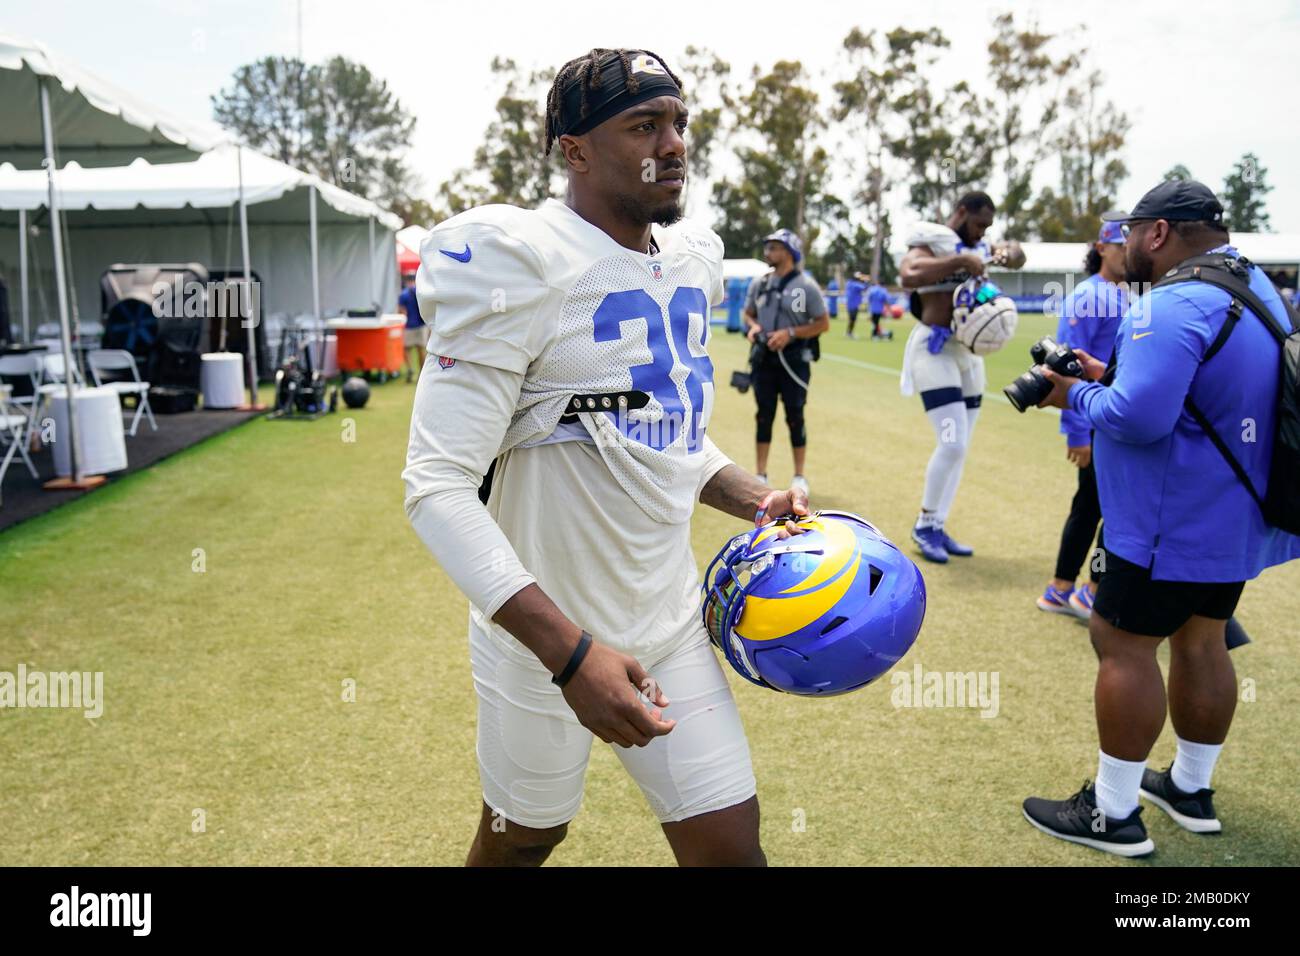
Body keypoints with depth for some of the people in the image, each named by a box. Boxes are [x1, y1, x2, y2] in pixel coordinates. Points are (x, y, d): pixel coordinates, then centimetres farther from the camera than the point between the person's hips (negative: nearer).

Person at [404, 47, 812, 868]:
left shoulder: (692, 261, 5)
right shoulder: (523, 265, -19)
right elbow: (439, 489, -22)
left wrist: (757, 501, 1)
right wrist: (570, 652, -29)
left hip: (671, 621, 6)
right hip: (545, 638, -6)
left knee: (731, 844, 11)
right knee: (526, 836, 18)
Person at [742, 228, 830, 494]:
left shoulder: (806, 285, -8)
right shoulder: (759, 284, 6)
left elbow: (823, 323, -6)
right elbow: (748, 313, 19)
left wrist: (790, 333, -17)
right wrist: (753, 326, -5)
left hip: (793, 359, -4)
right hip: (763, 357, 4)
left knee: (795, 417, 2)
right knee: (764, 415, 8)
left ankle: (799, 477, 14)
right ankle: (760, 475, 17)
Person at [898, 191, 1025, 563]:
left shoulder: (975, 248, 13)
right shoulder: (930, 245, -10)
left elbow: (1017, 255, 26)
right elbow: (908, 276, -32)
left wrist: (1007, 254, 2)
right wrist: (959, 261, -27)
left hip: (969, 352, 9)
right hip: (935, 349, -9)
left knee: (959, 448, 9)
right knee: (952, 445, -15)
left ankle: (937, 528, 17)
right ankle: (924, 525, 3)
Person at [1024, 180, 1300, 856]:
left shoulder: (1175, 303, -22)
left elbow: (1138, 417, -31)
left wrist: (1078, 396, -12)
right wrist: (1112, 375, 9)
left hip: (1173, 521, -10)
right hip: (1233, 510, 10)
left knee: (1121, 644, 0)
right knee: (1200, 643, 19)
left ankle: (1114, 814, 10)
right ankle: (1190, 790, 34)